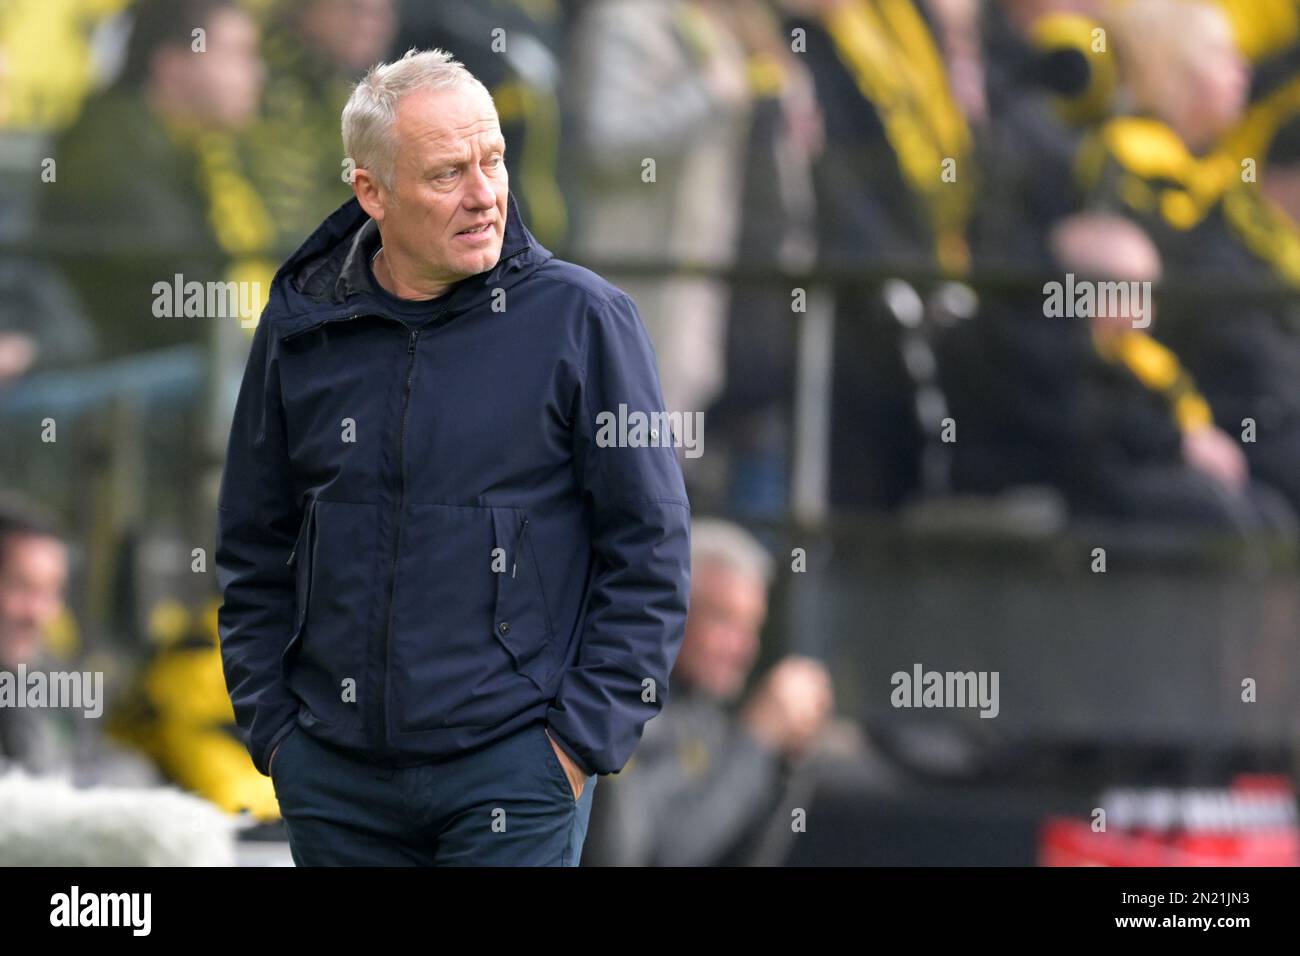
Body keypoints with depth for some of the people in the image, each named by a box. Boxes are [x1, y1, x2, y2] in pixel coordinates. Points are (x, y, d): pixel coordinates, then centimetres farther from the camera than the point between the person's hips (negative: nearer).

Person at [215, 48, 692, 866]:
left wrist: (586, 740, -7)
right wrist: (272, 728, 6)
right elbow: (254, 551, 15)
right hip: (334, 778, 4)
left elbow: (650, 552, -3)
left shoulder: (583, 320, -4)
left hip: (512, 768, -4)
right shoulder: (301, 331, 6)